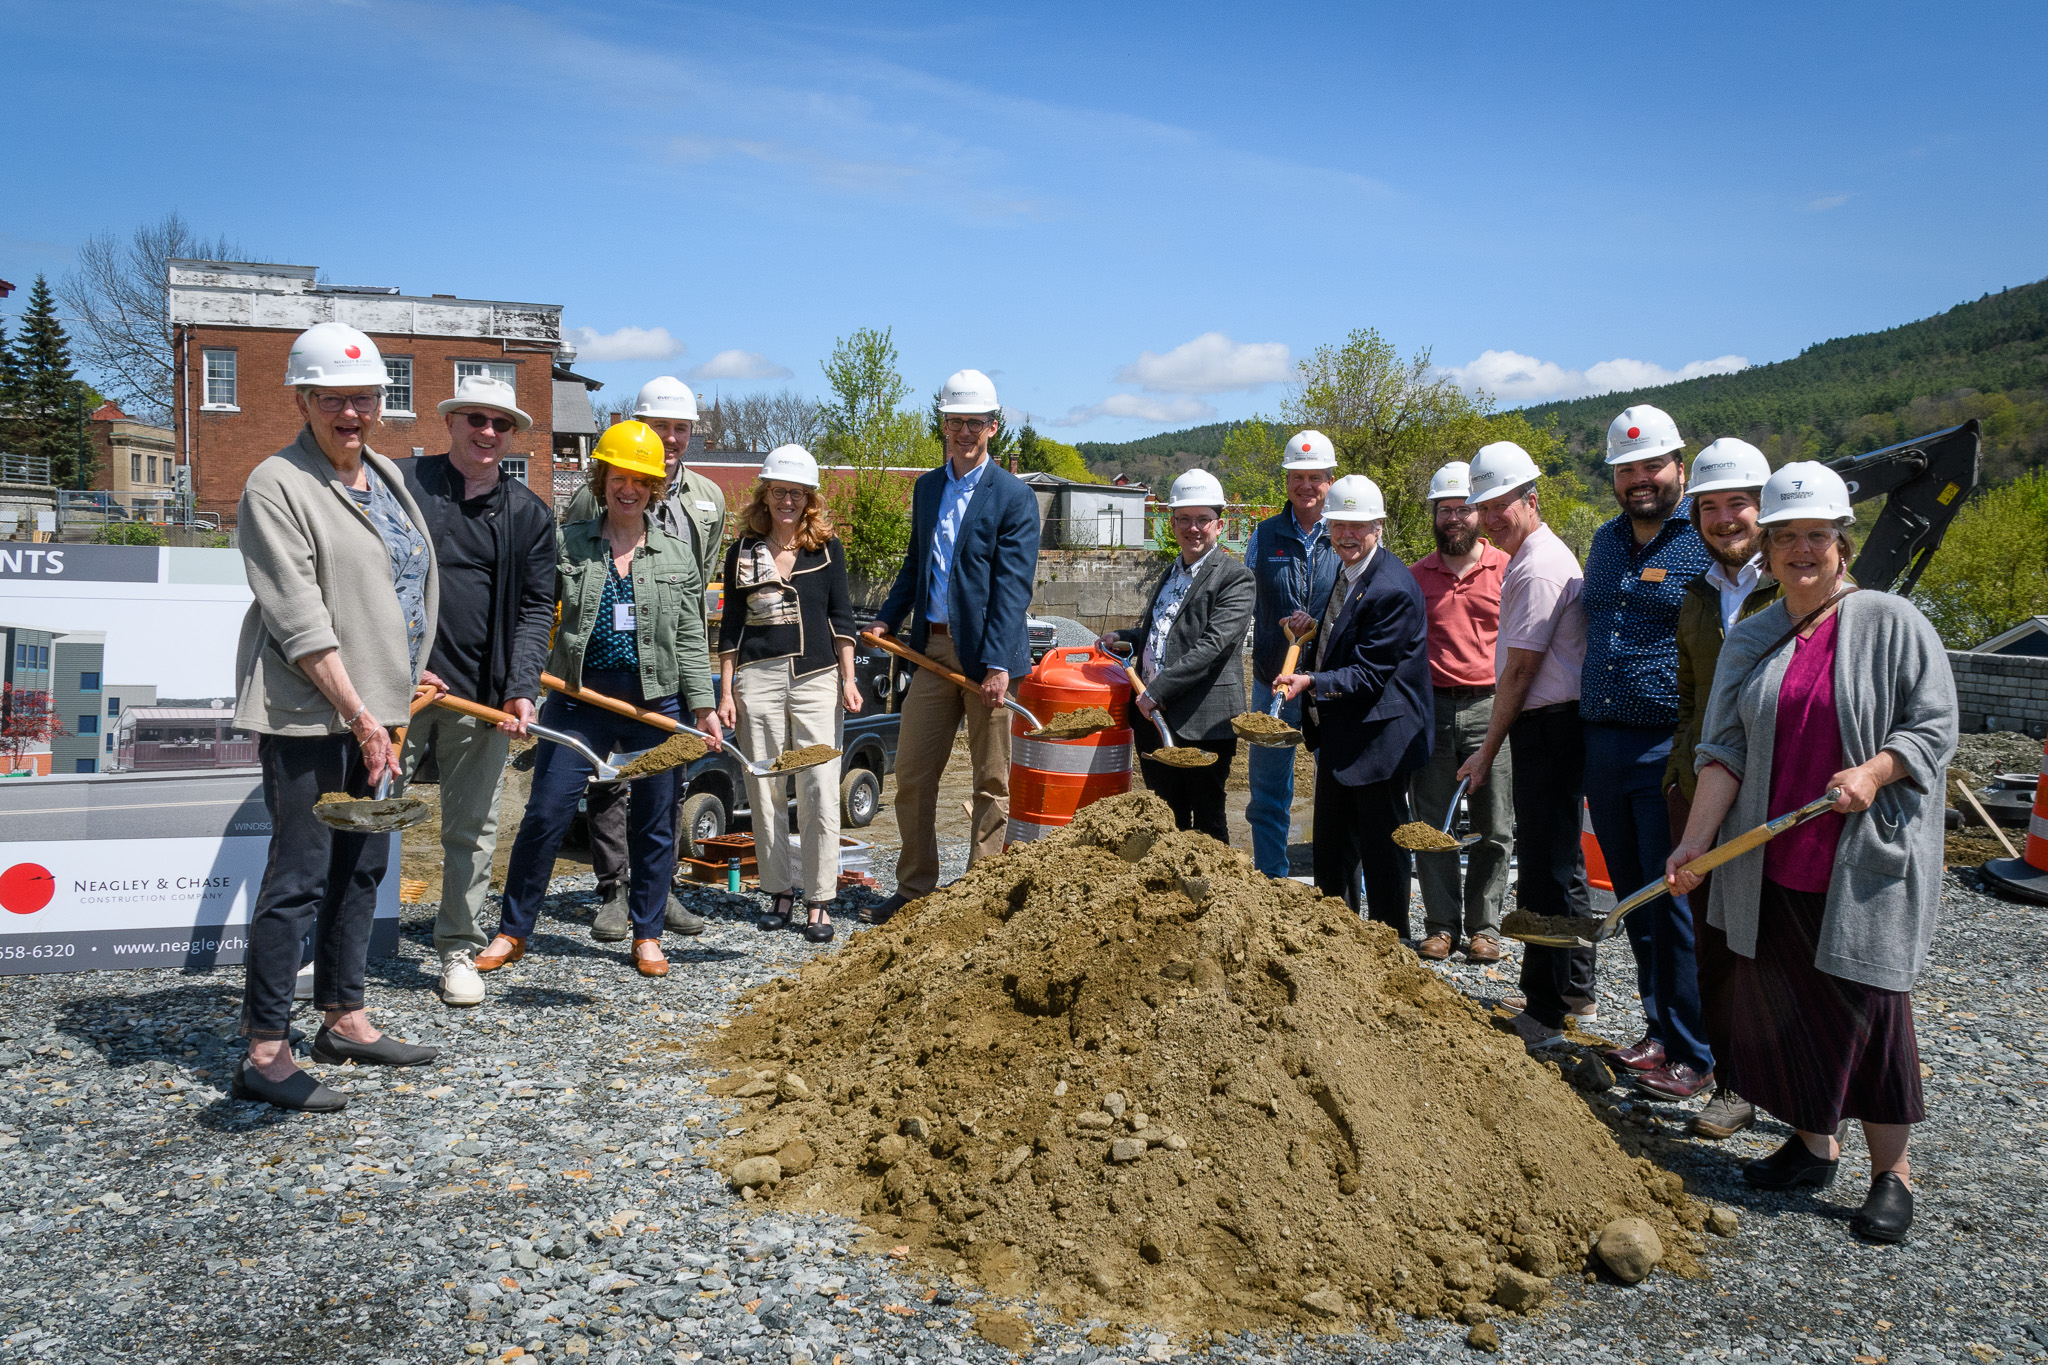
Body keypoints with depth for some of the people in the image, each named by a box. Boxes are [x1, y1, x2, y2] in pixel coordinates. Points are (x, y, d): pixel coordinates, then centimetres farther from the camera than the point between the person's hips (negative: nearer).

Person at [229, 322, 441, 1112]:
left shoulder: (388, 477, 14)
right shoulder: (277, 484, -11)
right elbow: (300, 621, -17)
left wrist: (407, 680, 17)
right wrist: (360, 716, -18)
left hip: (373, 707, 8)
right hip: (307, 713, -8)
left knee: (362, 866, 14)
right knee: (300, 875, -6)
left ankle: (344, 1019, 26)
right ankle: (264, 1053, 2)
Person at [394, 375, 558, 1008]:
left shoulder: (529, 513, 8)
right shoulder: (402, 482, 2)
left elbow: (536, 606, 5)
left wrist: (521, 689, -7)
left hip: (483, 695, 2)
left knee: (472, 830, 10)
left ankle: (459, 949, 23)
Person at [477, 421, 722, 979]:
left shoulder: (677, 555, 7)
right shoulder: (567, 544, 4)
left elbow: (690, 640, 8)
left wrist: (703, 706, 3)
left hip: (655, 703, 1)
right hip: (579, 701, -1)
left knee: (654, 823, 7)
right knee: (545, 814, -1)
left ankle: (647, 935, 21)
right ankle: (513, 931, 14)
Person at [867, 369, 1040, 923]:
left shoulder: (1014, 497, -7)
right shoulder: (926, 487, 12)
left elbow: (1012, 588, -13)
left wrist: (997, 664, -21)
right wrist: (887, 619, 8)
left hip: (984, 653, -5)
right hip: (932, 648, 6)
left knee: (992, 780, 6)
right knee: (911, 774, 8)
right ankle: (914, 889, 22)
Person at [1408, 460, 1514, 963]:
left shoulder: (1506, 568, 4)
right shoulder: (1416, 576, 10)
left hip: (1490, 707, -2)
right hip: (1431, 709, 2)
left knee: (1493, 828, 3)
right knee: (1432, 825, 4)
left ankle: (1484, 926, 14)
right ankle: (1441, 925, 14)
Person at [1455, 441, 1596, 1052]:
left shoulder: (1536, 571, -17)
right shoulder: (1543, 556, 17)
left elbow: (1518, 673, -16)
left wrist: (1487, 752, -9)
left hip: (1547, 728, -11)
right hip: (1556, 724, 11)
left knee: (1545, 870, -6)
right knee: (1561, 861, 18)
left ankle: (1544, 1014, 1)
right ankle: (1576, 992, 31)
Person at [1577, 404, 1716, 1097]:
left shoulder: (1709, 542, -7)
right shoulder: (1606, 542, 14)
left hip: (1670, 751, -7)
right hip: (1603, 745, 7)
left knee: (1676, 905, -1)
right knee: (1634, 902, 14)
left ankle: (1694, 1052, 12)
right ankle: (1659, 1029, 28)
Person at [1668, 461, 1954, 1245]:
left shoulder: (1892, 623, -3)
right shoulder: (1750, 641, 9)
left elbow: (1934, 725, -3)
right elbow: (1725, 749, 2)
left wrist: (1875, 771, -21)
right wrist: (1695, 840, -7)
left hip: (1865, 861, -4)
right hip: (1769, 865, 4)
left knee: (1866, 1006, 0)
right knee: (1779, 1004, 10)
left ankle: (1892, 1173, 15)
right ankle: (1813, 1147, 27)